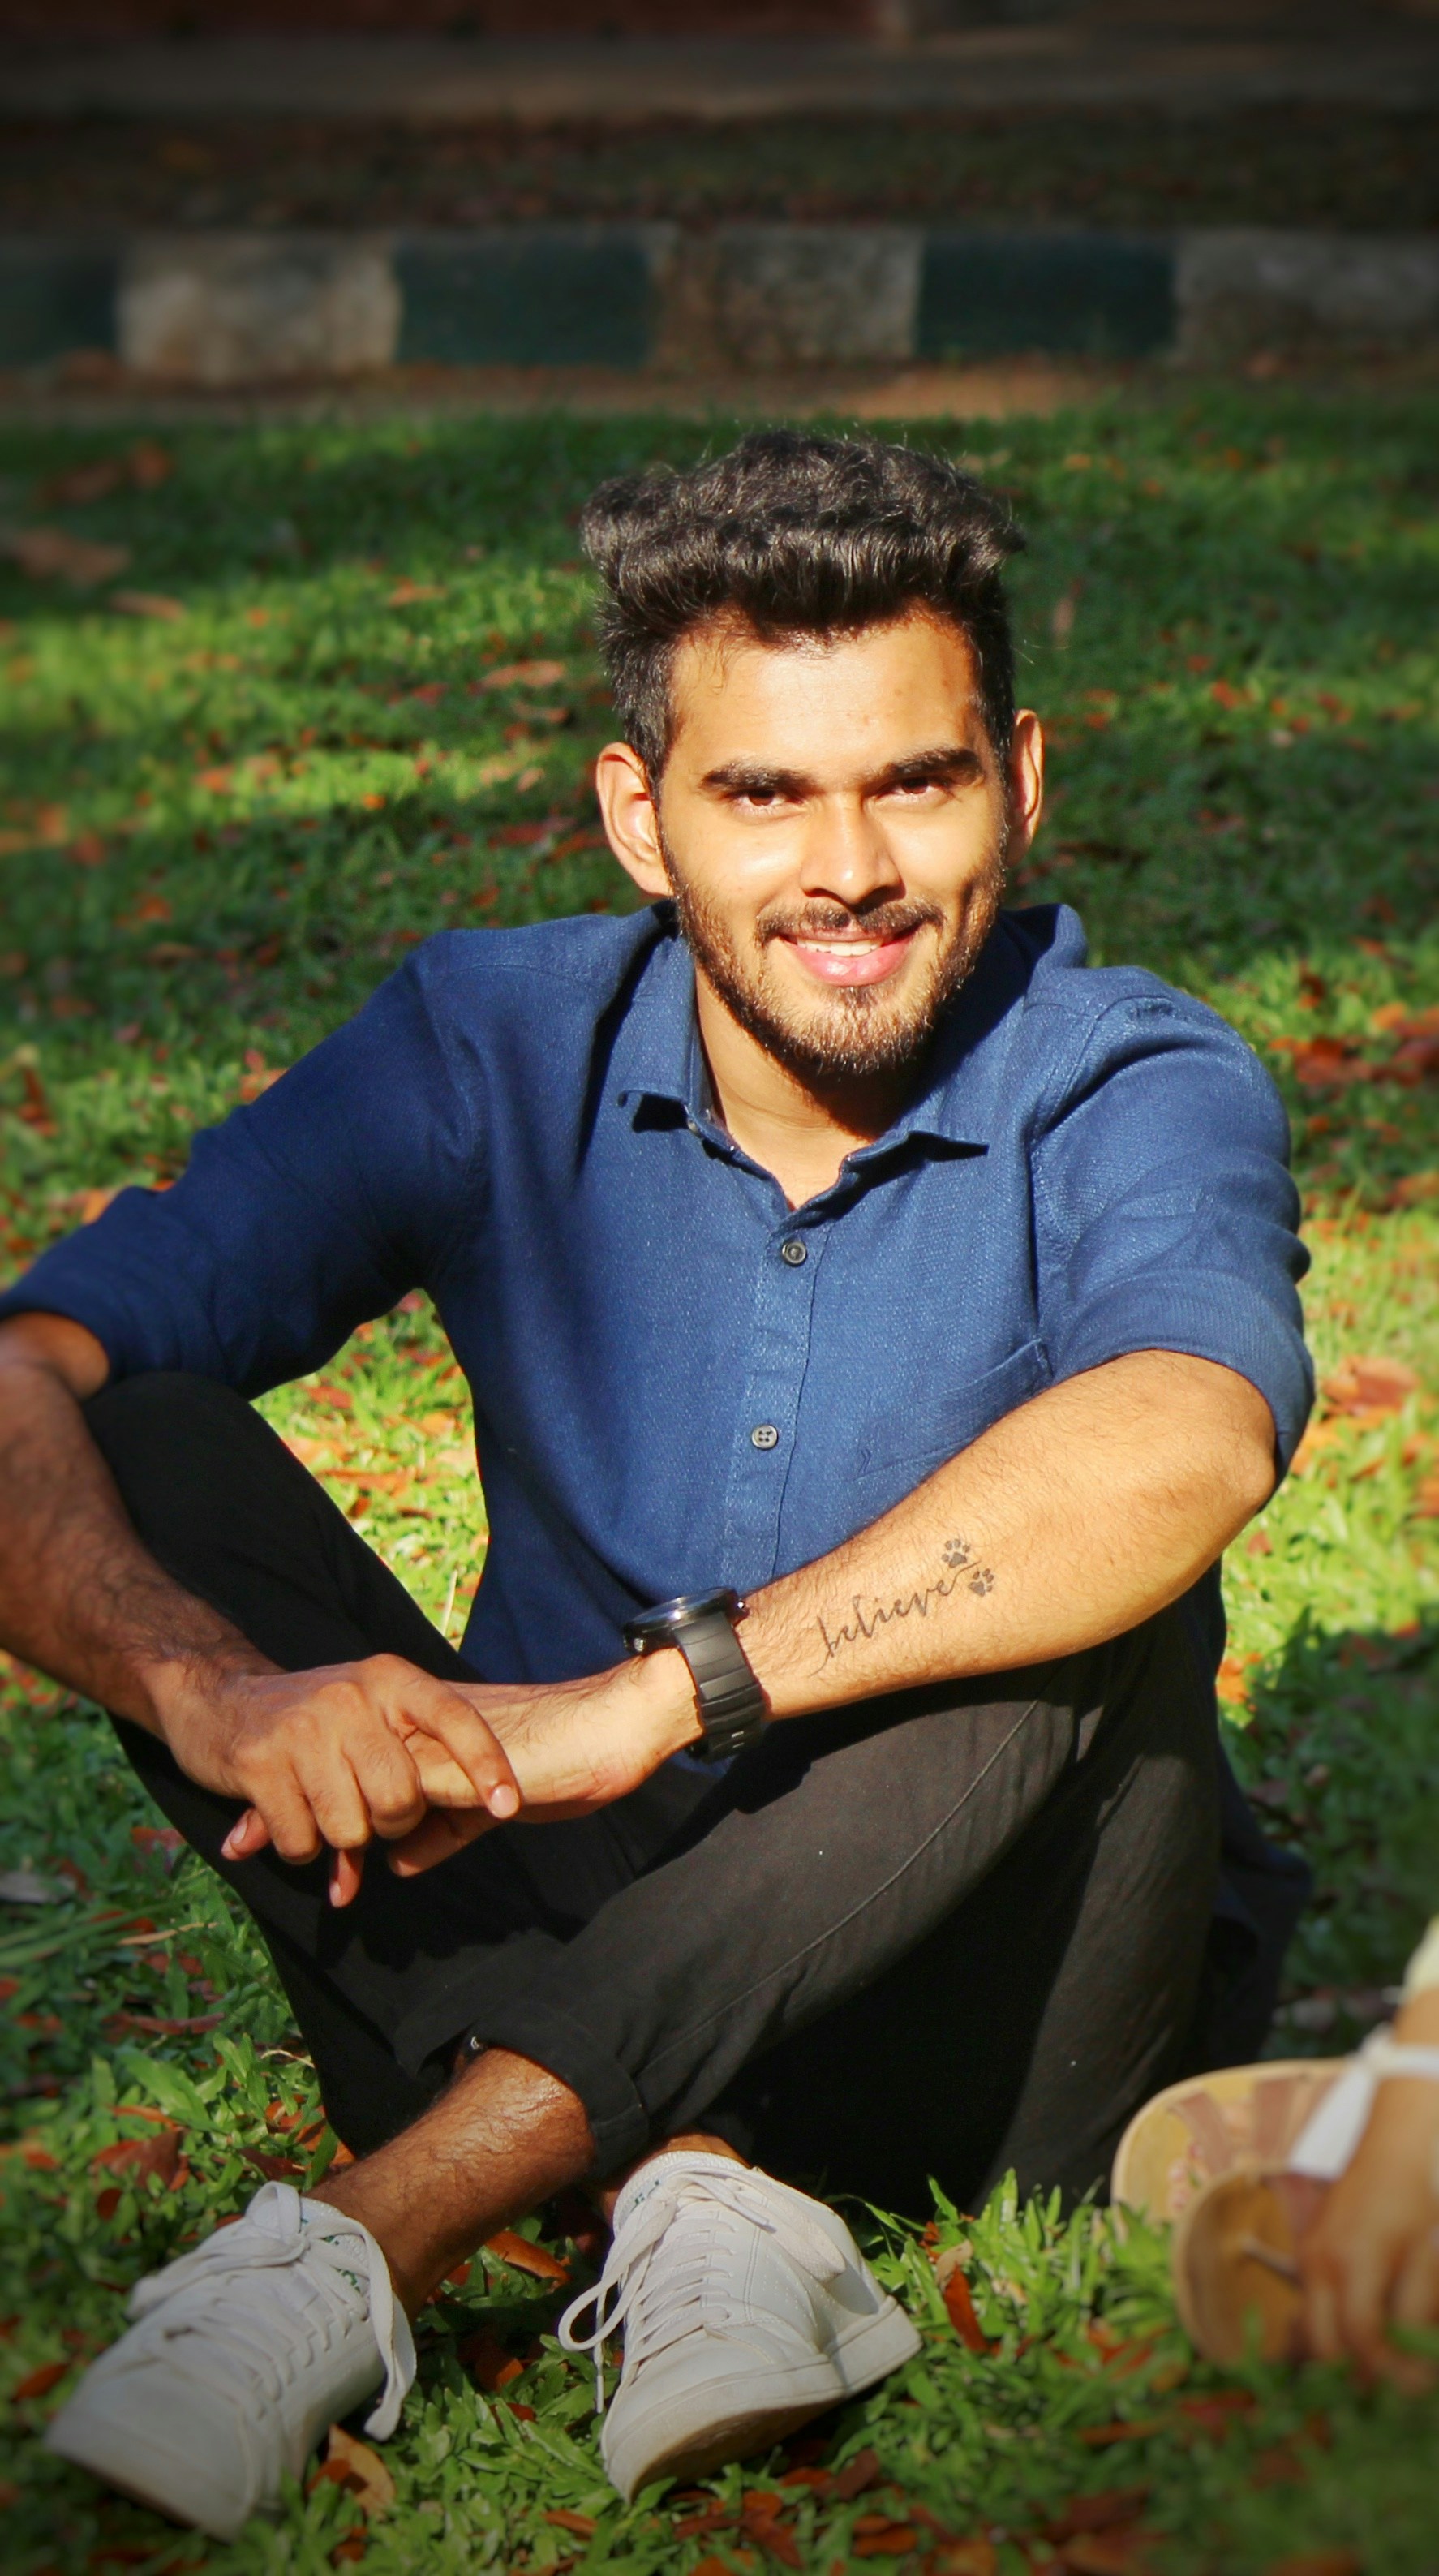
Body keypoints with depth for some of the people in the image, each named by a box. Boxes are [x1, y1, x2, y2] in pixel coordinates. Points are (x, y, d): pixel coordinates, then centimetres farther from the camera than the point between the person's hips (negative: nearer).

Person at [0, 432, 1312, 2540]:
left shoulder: (1138, 1091, -13)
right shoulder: (492, 1048, -4)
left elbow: (1186, 1446, -37)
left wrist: (648, 1699, -42)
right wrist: (209, 1687, -35)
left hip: (967, 2012, -2)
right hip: (552, 1940, 3)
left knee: (1090, 1598, -32)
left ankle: (365, 2241, -35)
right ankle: (703, 2204, -30)